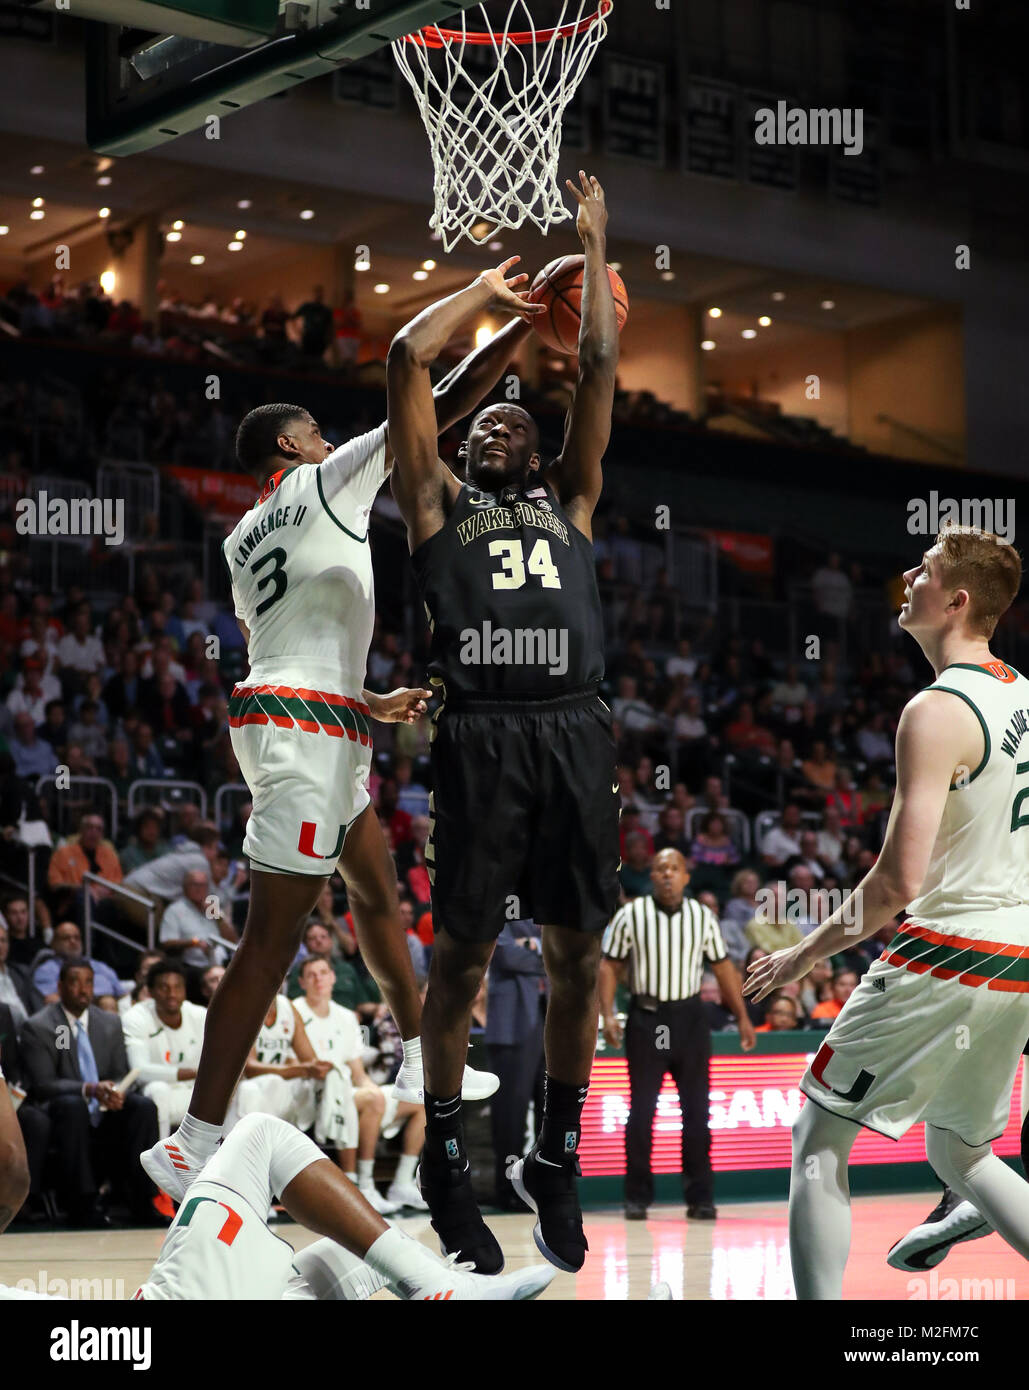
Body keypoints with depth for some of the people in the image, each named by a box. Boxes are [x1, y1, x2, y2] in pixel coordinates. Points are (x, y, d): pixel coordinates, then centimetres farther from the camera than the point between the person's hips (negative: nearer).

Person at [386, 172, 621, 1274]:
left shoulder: (569, 500, 24)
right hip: (481, 735, -3)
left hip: (575, 732, 3)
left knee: (577, 953, 4)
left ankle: (556, 1160, 16)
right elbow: (408, 358, 11)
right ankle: (444, 1160, 12)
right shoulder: (440, 502, 17)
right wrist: (488, 292, 23)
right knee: (462, 952, 0)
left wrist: (594, 247, 24)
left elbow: (601, 369, 21)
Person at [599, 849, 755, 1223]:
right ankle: (637, 1197, 8)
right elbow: (610, 965, 1)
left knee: (697, 1111, 2)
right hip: (646, 1016, -2)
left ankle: (700, 1197, 8)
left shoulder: (703, 917, 5)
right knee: (641, 1111, -1)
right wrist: (608, 1014, -9)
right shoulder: (630, 915, -2)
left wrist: (742, 1016, 7)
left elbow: (722, 967, 10)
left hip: (689, 1016, 2)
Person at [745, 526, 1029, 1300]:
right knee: (961, 1153, 23)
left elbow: (899, 879, -21)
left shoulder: (937, 713, -17)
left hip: (944, 961, -8)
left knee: (819, 1140, 2)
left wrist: (807, 954, -10)